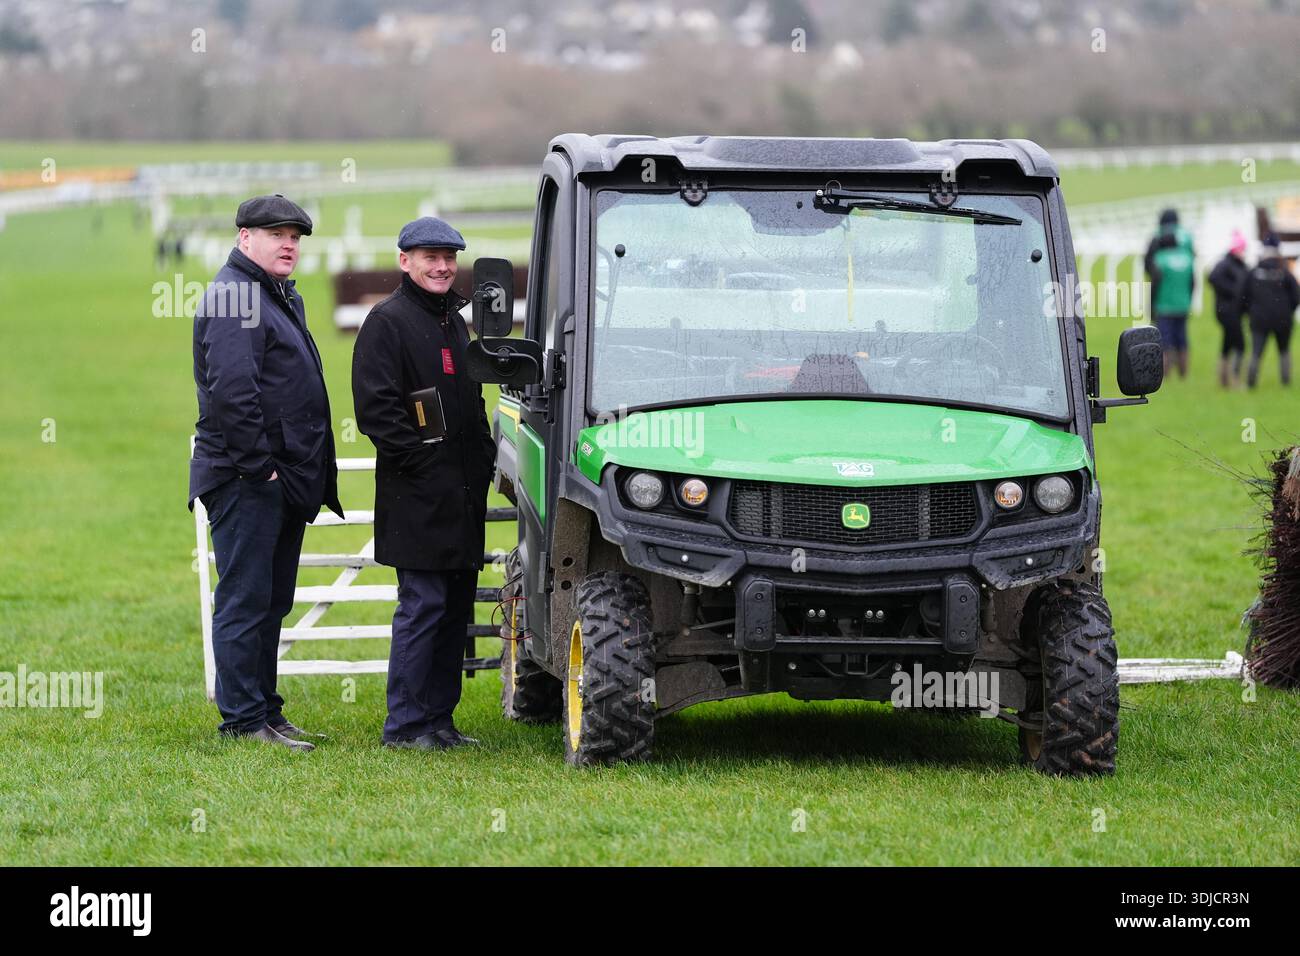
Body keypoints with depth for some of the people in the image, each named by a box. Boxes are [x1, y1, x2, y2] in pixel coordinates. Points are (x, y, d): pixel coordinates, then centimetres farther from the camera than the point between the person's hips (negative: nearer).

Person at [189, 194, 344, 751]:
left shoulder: (279, 297, 20)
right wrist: (259, 466, -21)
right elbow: (231, 391, -22)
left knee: (270, 602, 14)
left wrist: (309, 476, 18)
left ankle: (263, 710, 20)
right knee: (246, 601, -7)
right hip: (247, 480, -10)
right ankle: (244, 721, -5)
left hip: (283, 480, 10)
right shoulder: (235, 297, -13)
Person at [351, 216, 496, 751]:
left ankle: (439, 717, 16)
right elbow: (376, 407, -16)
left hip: (463, 496, 9)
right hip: (418, 496, -9)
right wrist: (422, 461, -17)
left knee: (457, 607, 10)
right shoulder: (388, 321, -8)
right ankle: (405, 725, -4)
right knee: (422, 606, -8)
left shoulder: (453, 321, 20)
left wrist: (483, 460, 15)